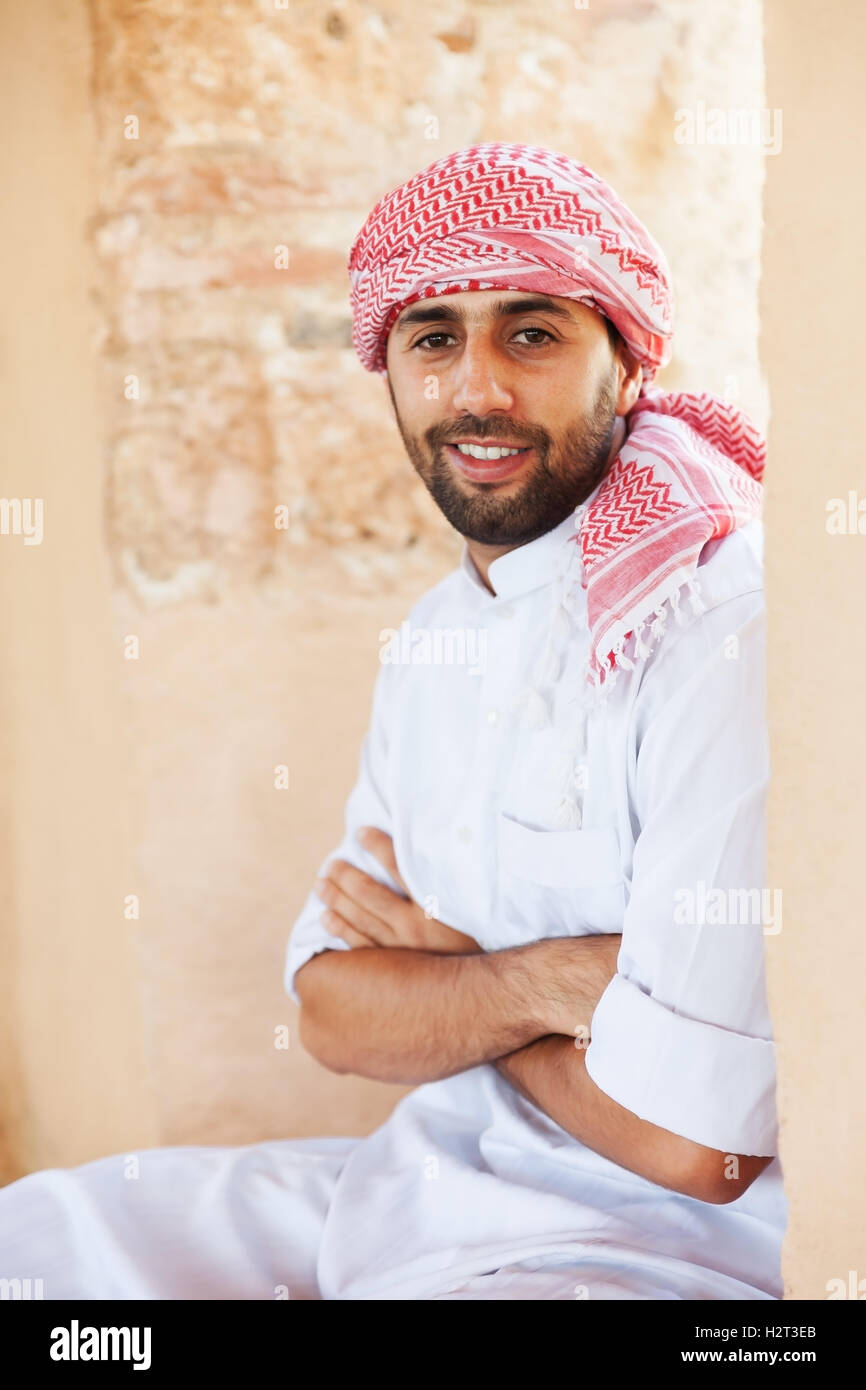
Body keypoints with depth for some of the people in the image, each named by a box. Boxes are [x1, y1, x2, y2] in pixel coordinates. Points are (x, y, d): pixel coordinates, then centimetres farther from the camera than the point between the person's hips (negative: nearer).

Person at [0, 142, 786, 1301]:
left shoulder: (735, 625, -22)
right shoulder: (437, 634, 7)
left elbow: (691, 1139, -26)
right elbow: (333, 1015, 5)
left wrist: (437, 957, -7)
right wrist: (536, 981, -17)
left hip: (653, 1241, -7)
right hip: (421, 1179, 8)